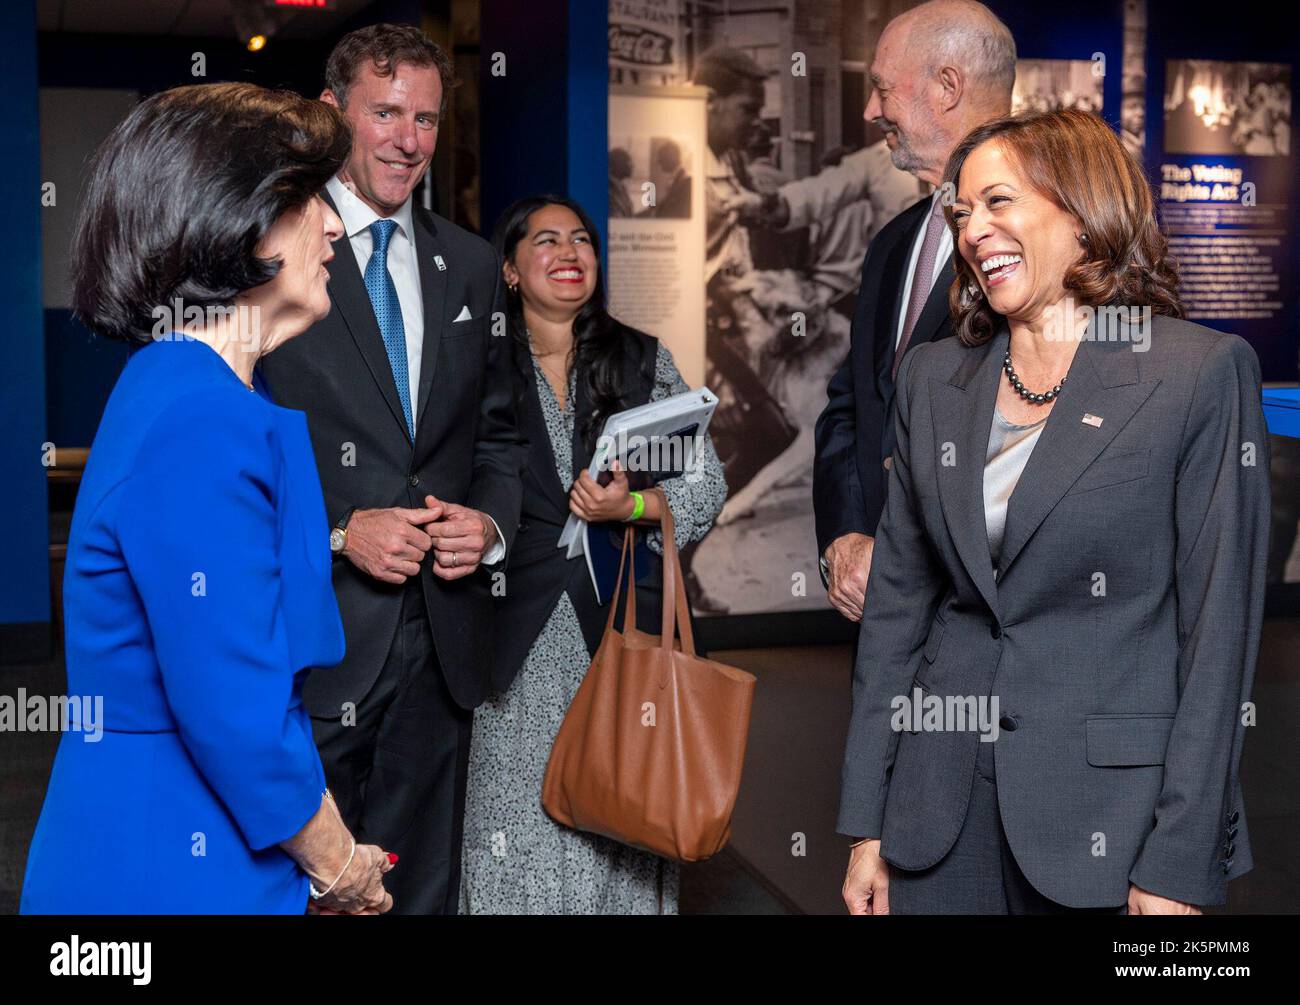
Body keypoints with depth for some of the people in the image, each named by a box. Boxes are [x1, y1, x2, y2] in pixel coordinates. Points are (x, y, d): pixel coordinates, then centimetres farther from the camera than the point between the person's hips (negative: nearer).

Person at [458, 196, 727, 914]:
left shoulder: (644, 361, 9)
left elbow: (705, 486, 5)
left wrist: (632, 508, -11)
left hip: (623, 621, 1)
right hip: (518, 641, -1)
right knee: (520, 825, 0)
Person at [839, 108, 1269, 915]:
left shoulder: (1204, 372, -6)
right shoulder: (935, 377, 8)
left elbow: (1221, 627, -9)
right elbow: (898, 600, 8)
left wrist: (1180, 865, -12)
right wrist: (867, 823, 4)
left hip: (1114, 808, -4)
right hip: (944, 807, 4)